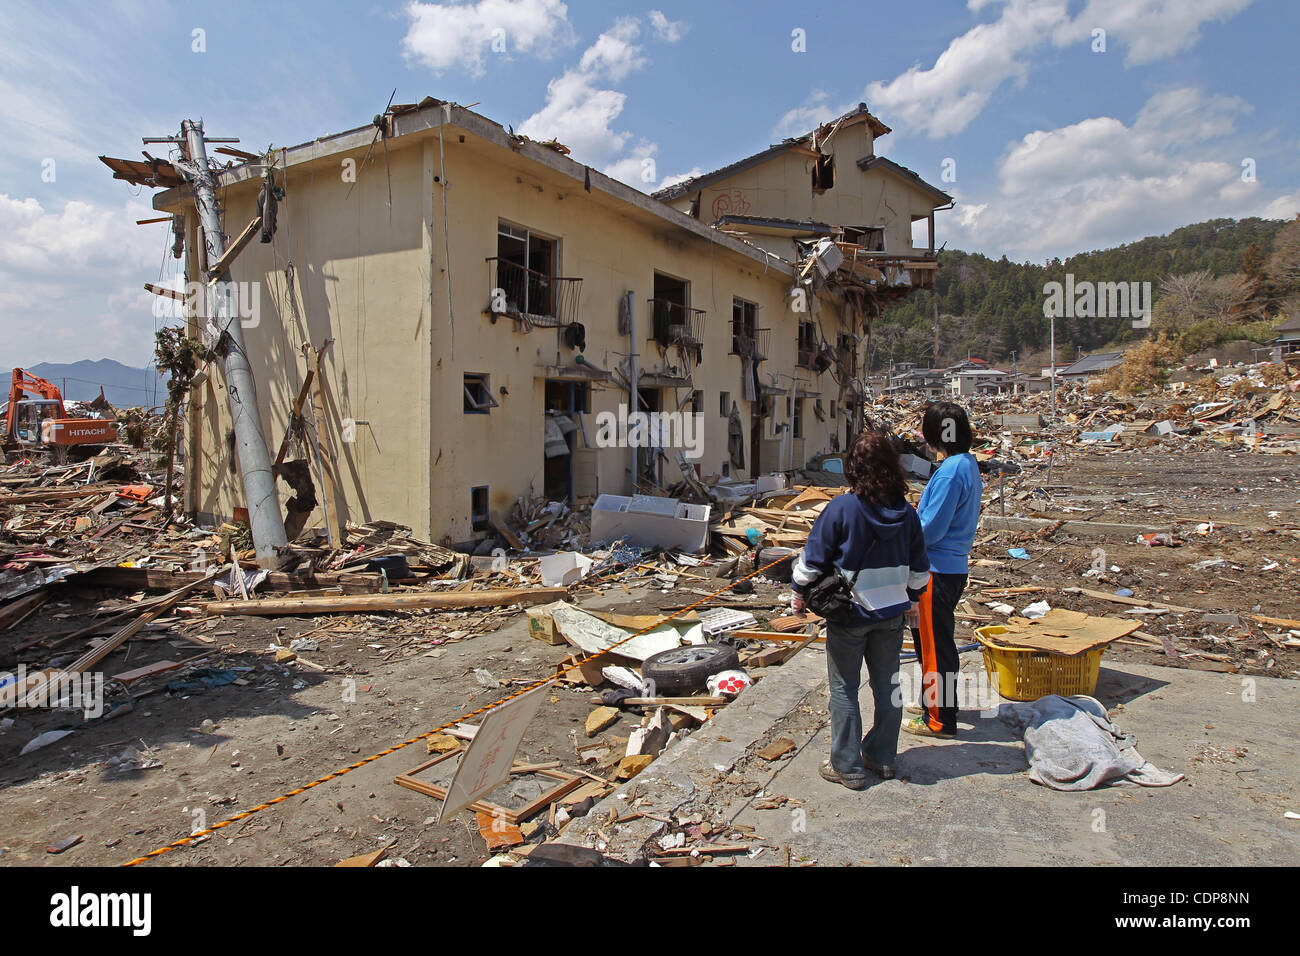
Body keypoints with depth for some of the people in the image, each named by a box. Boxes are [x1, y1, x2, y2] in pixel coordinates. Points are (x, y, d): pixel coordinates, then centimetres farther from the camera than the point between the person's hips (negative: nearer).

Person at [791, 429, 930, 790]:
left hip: (849, 614, -4)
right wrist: (911, 598, 24)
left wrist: (800, 591, 3)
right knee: (887, 684, 17)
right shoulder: (906, 513, -4)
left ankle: (848, 766, 16)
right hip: (891, 613, 5)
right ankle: (883, 758, 30)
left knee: (844, 688, 8)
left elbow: (813, 558, -12)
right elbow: (919, 568, 7)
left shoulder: (842, 508, -18)